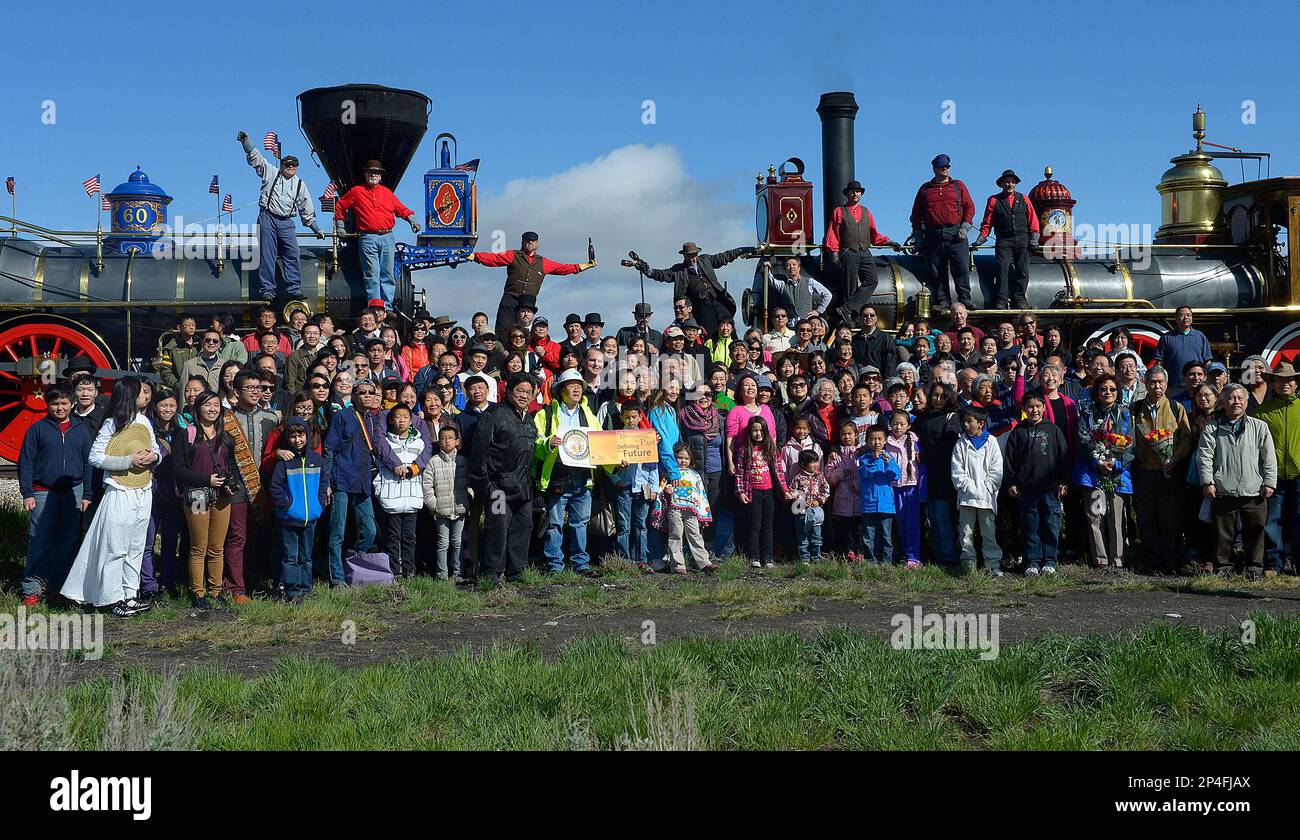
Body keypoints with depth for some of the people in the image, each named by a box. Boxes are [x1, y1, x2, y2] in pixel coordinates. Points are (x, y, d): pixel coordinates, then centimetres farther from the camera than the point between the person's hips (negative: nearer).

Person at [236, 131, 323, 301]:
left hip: (286, 223, 2)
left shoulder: (300, 185, 16)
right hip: (268, 218, -2)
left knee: (292, 255, -7)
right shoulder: (271, 173, 11)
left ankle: (293, 289, -4)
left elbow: (307, 210, 19)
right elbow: (256, 158, 2)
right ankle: (267, 290, -3)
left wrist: (316, 229, 20)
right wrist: (246, 142, -12)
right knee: (267, 256, -4)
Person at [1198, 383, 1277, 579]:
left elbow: (1269, 458, 8)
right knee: (1223, 533, 3)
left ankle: (1255, 568, 14)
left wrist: (1269, 482, 1)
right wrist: (1207, 482, -6)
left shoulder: (1260, 427, 10)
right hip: (1223, 491, -1)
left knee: (1255, 531, 3)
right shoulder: (1212, 429, 7)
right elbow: (1204, 456, 3)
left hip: (1254, 491, 1)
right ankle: (1223, 567, 13)